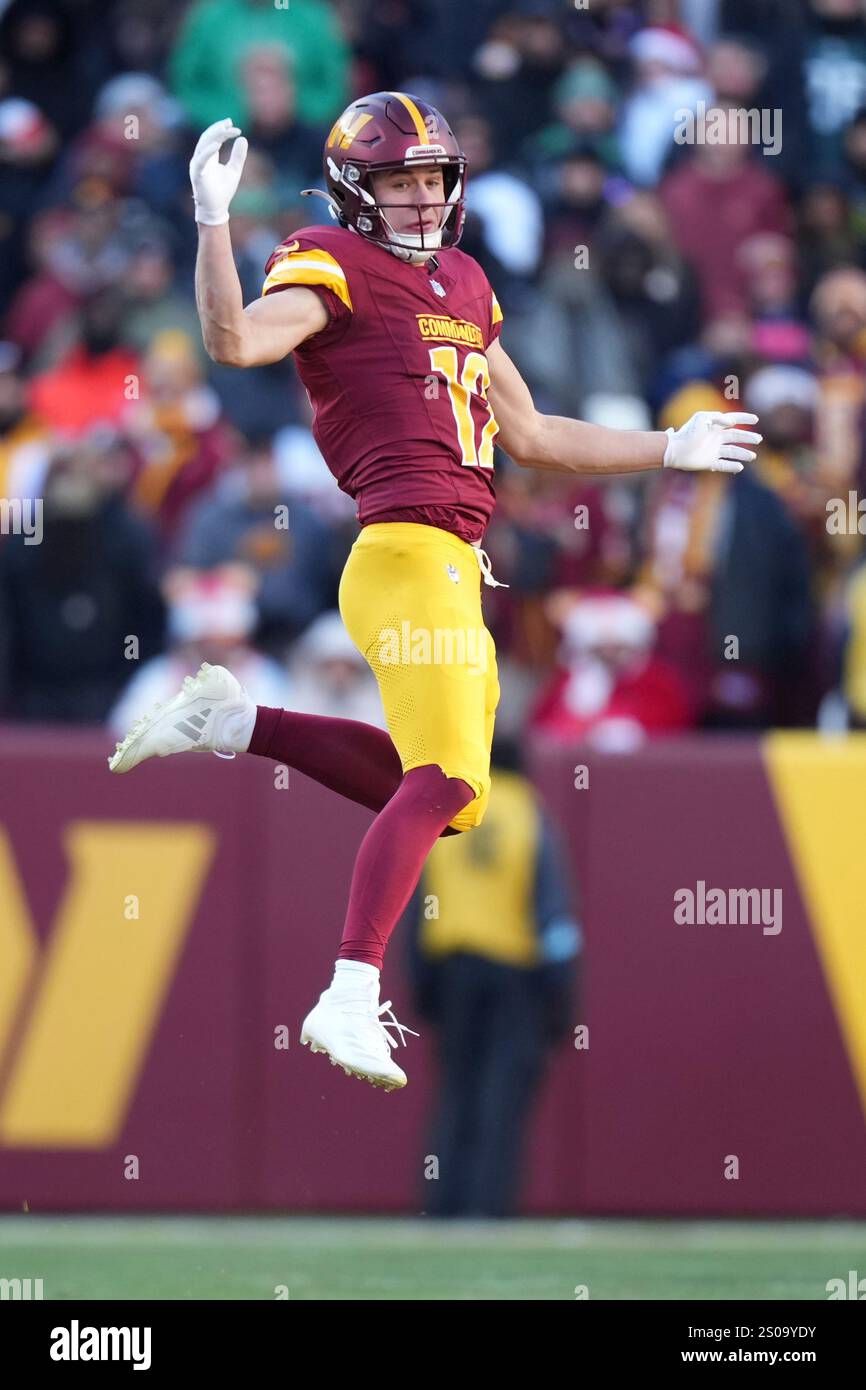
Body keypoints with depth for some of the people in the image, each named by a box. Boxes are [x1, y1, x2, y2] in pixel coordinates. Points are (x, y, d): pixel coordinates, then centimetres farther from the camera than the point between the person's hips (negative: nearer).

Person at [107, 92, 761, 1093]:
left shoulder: (464, 286, 24)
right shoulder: (335, 269, 0)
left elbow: (531, 437, 31)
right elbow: (234, 342, -20)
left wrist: (669, 450, 35)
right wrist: (213, 219, -28)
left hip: (453, 571, 9)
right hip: (410, 555, -9)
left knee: (428, 786, 12)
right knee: (442, 783, -19)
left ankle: (227, 721, 16)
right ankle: (349, 1001, -23)